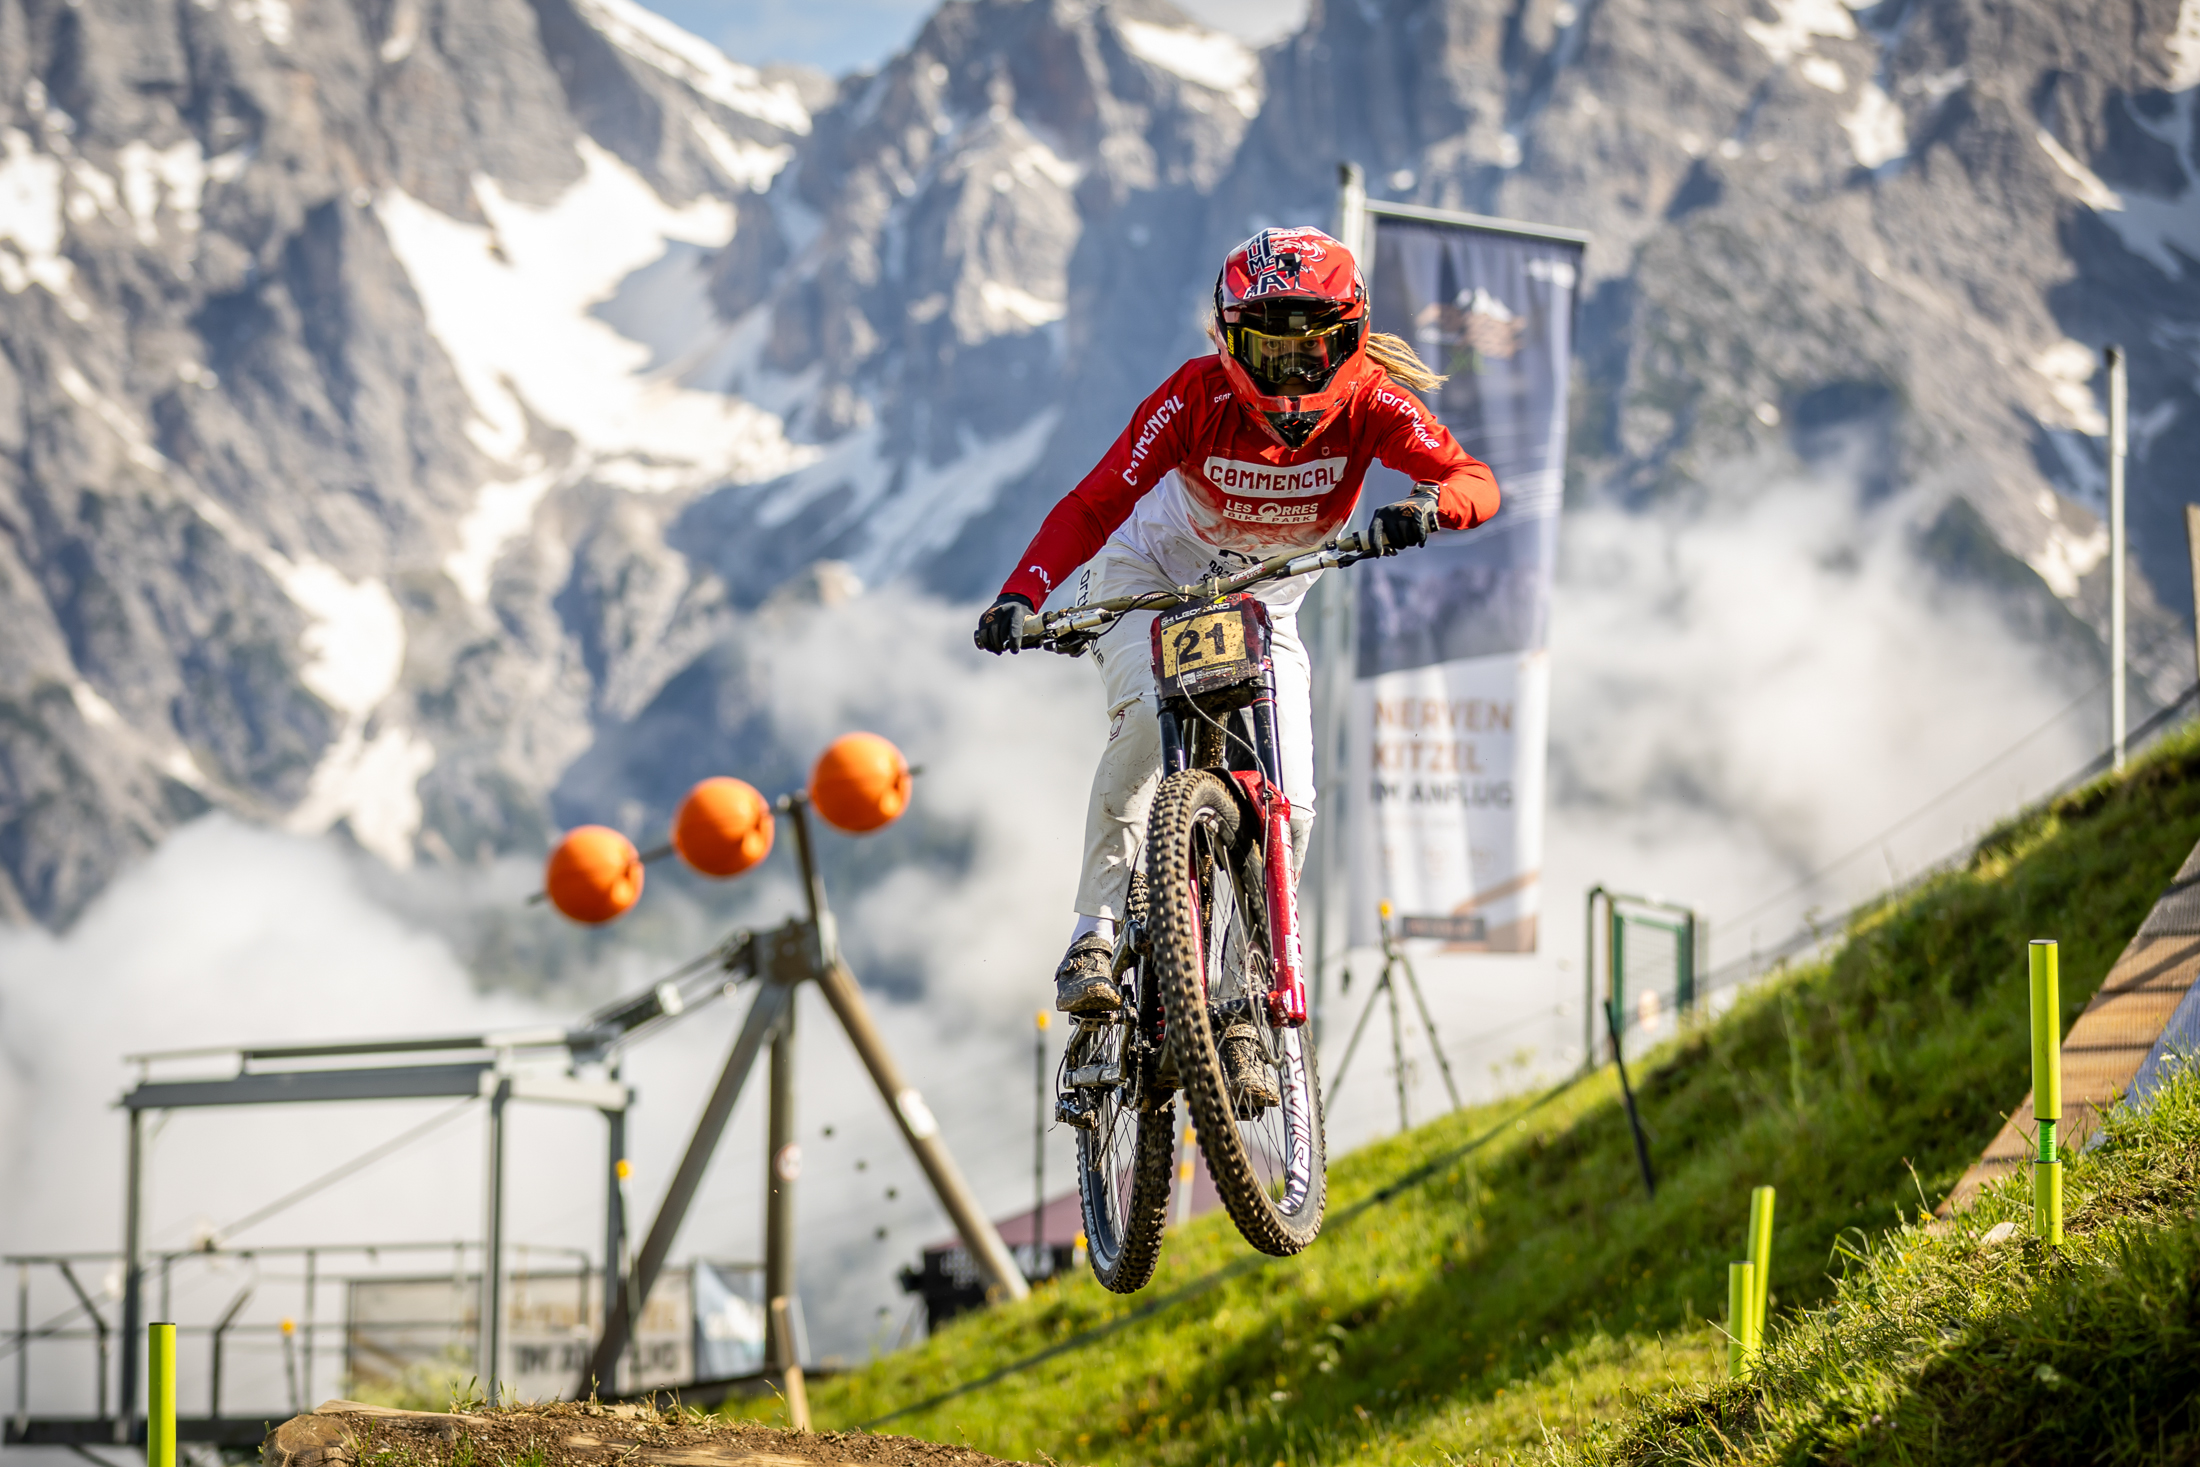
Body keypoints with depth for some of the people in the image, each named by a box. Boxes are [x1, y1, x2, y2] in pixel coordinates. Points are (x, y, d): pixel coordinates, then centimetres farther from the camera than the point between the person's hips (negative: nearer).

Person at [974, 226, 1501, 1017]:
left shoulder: (1368, 401, -23)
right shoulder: (1200, 395, -28)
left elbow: (1474, 479, -34)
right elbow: (1096, 502, -29)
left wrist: (1428, 505, -58)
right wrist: (1019, 596, -43)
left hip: (1263, 602, 2)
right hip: (1153, 575, -2)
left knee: (1289, 802, -12)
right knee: (1147, 721, -32)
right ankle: (1095, 935, -26)